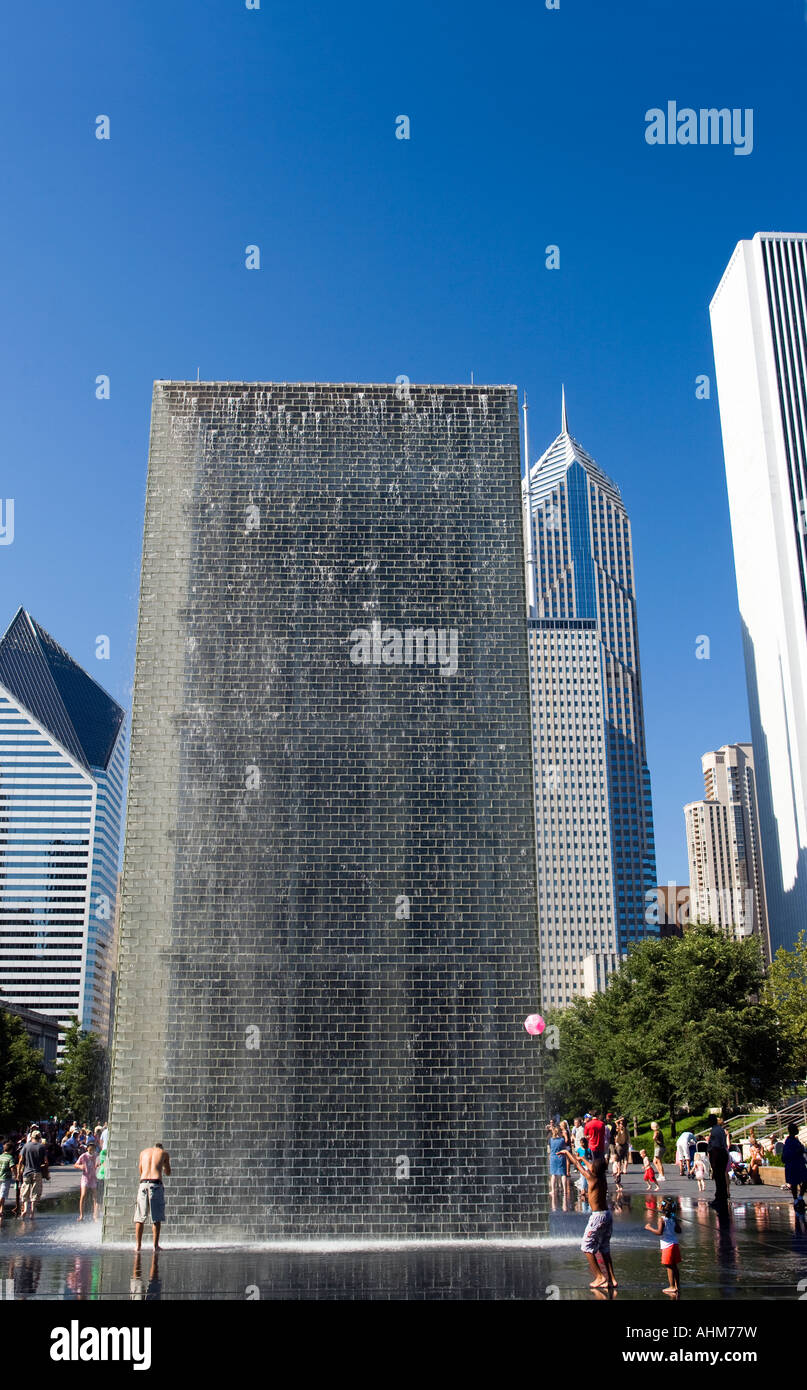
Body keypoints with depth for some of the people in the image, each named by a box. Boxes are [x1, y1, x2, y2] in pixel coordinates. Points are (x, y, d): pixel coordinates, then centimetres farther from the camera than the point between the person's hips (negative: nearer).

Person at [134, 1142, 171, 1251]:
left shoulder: (144, 1152, 19)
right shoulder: (163, 1153, 14)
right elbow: (168, 1173, 23)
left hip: (143, 1183, 2)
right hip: (156, 1184, -2)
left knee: (140, 1217, 7)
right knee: (157, 1217, 4)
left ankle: (138, 1245, 5)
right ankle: (156, 1245, 1)